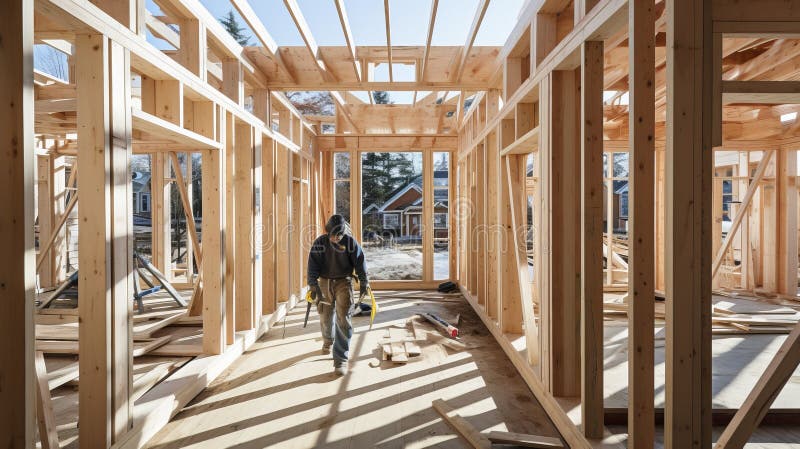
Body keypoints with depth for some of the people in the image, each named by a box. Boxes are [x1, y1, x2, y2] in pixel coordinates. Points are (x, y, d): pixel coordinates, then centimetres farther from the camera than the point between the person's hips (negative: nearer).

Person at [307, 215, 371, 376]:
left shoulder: (350, 242, -11)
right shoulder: (320, 242, -8)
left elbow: (360, 263, -5)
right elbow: (313, 265, -8)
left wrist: (363, 283, -3)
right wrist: (313, 286, -14)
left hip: (344, 282, -2)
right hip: (325, 282, 2)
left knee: (343, 318, -11)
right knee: (326, 317, 16)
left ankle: (341, 359, -6)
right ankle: (328, 341, 48)